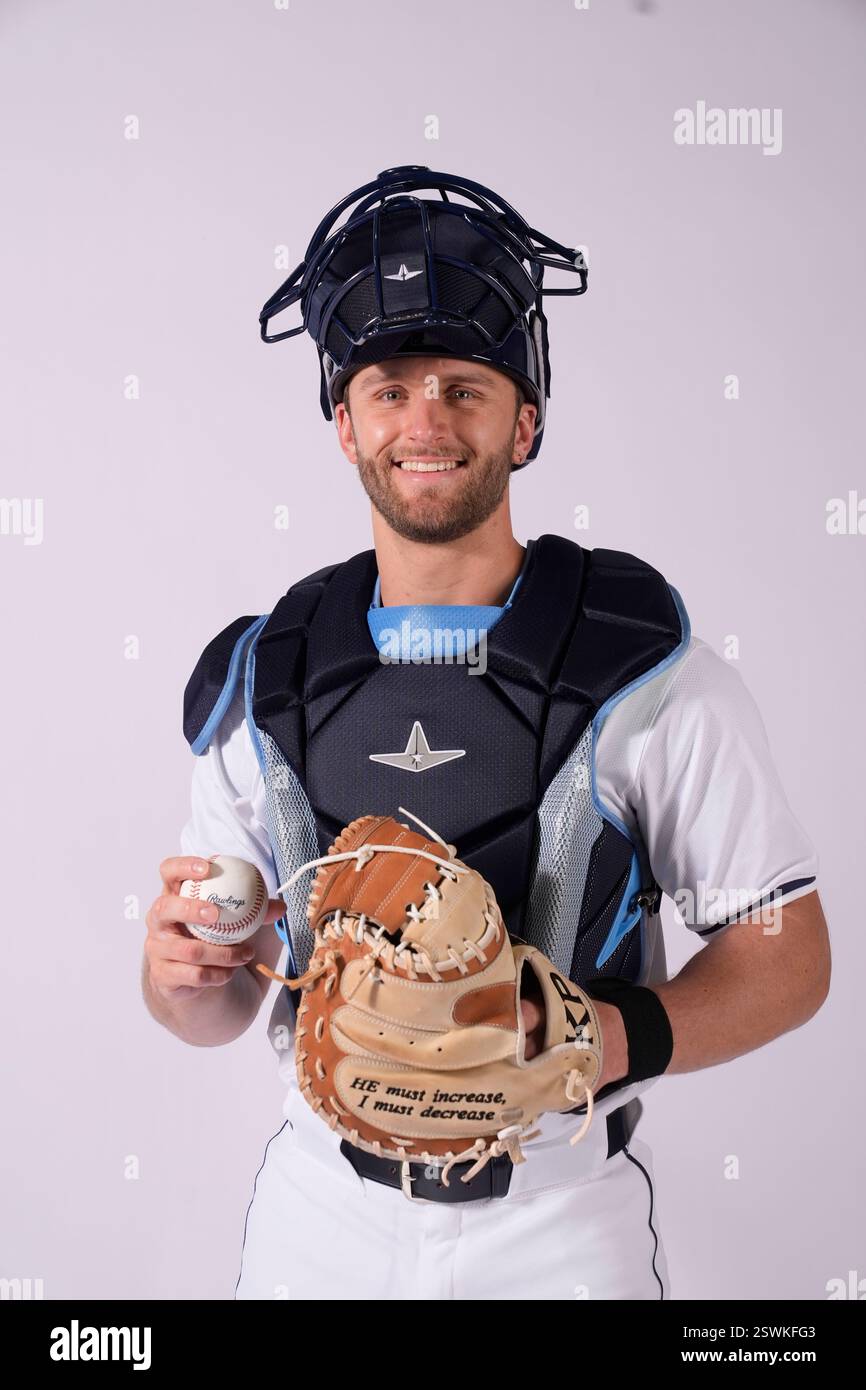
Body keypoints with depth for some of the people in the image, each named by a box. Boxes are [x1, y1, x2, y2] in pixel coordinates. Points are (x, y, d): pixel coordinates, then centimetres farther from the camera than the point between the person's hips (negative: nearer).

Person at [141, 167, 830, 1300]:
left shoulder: (648, 670, -13)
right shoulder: (264, 683, -4)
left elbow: (787, 956, -8)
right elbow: (219, 1010, 4)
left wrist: (615, 1040, -25)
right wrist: (184, 973, -18)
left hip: (562, 1218, -2)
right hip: (323, 1209, 3)